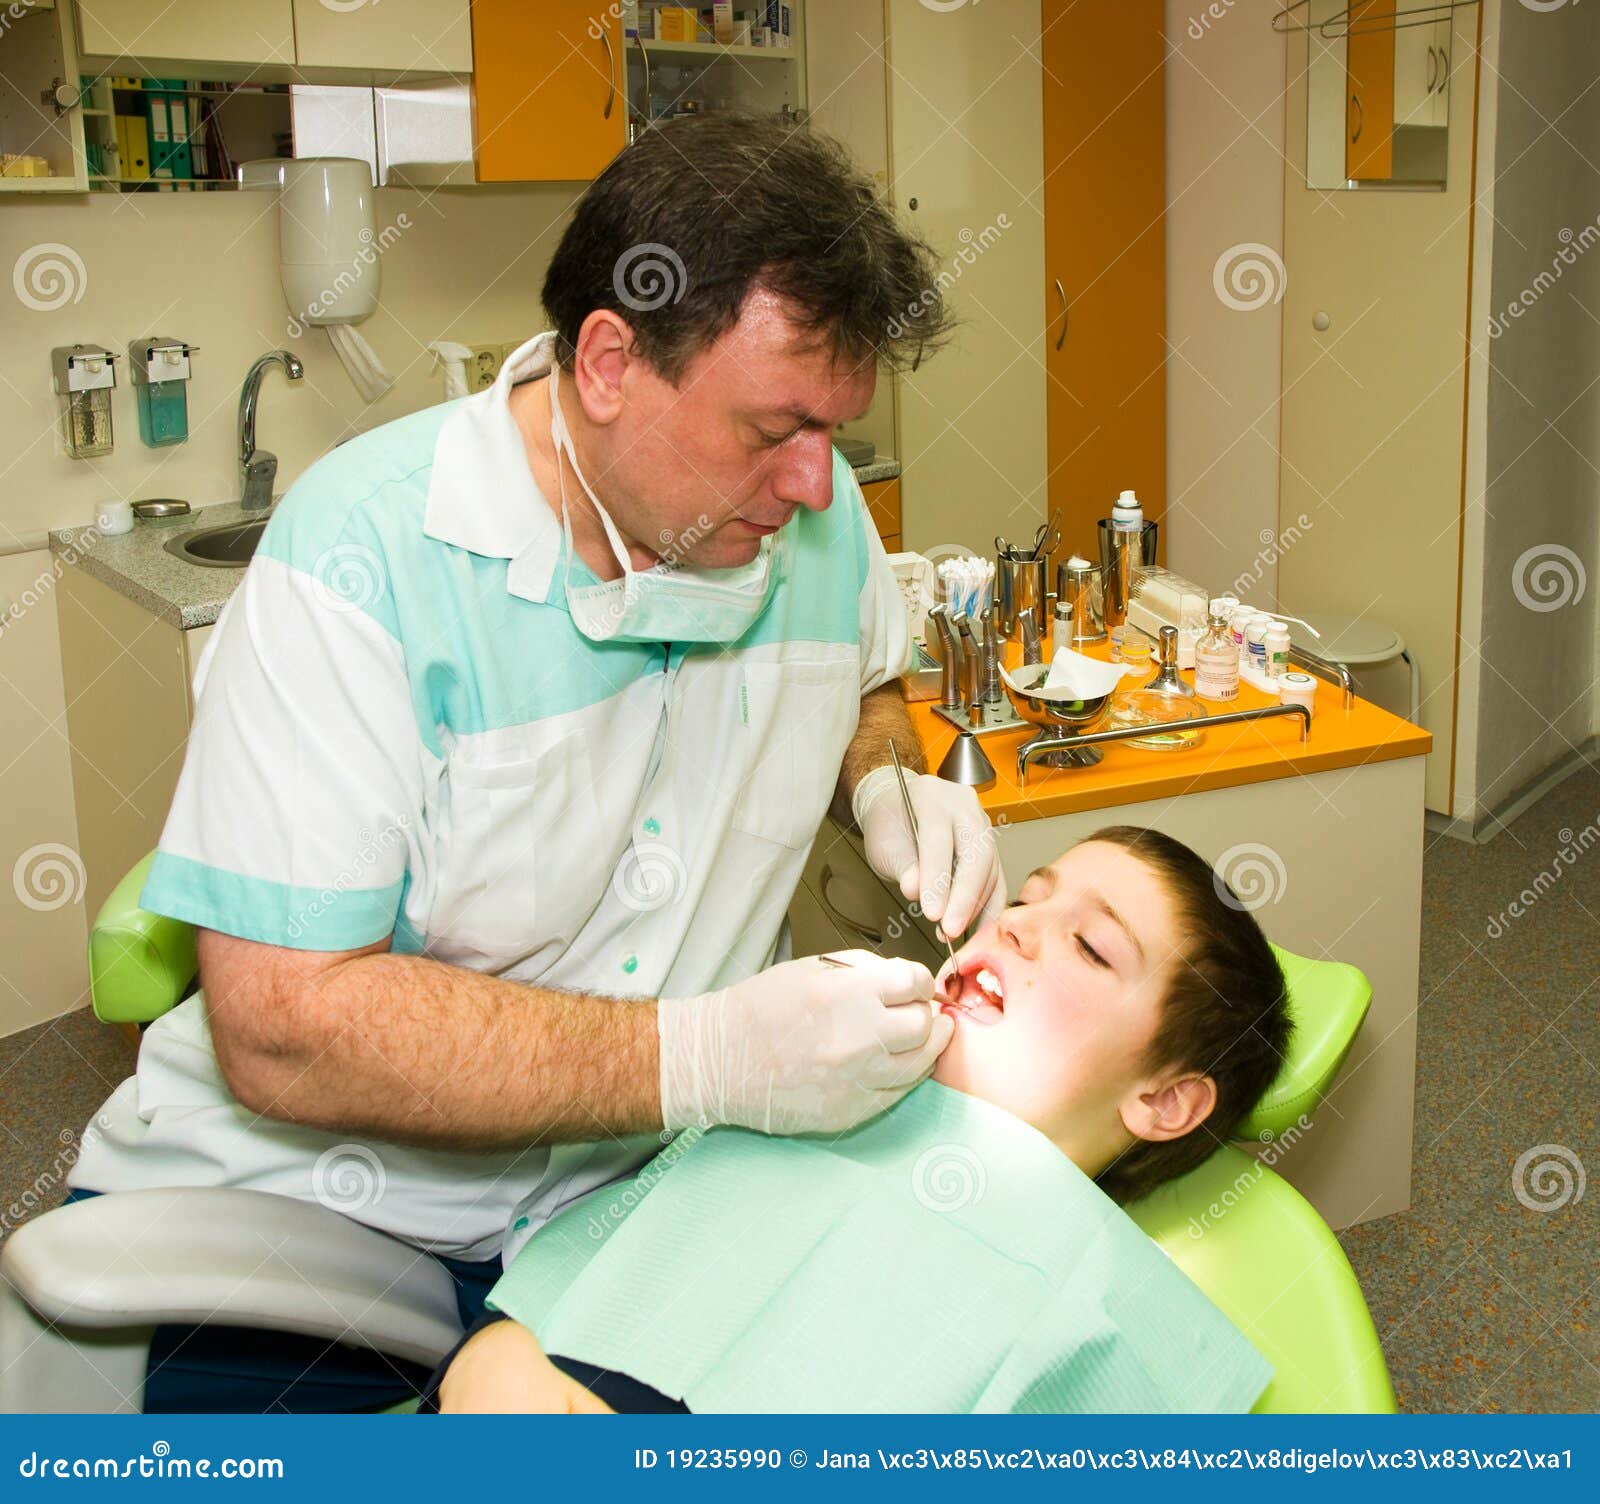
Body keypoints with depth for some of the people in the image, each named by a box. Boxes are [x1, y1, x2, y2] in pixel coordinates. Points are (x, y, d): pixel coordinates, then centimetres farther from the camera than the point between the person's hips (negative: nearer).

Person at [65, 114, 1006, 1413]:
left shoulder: (814, 507, -1)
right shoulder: (367, 552, -20)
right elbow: (284, 1027, -25)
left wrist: (888, 786, -2)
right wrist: (706, 1060, -29)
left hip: (632, 1205, 5)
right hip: (295, 1213, -4)